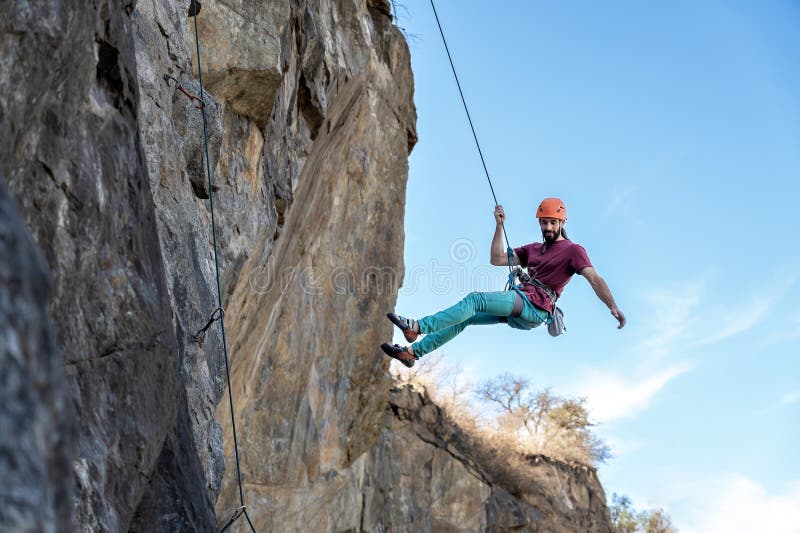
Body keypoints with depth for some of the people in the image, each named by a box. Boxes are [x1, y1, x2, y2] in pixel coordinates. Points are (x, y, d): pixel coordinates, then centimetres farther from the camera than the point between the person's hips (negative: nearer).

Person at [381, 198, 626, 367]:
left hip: (534, 307, -8)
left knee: (475, 299, -22)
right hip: (518, 306, 8)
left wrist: (613, 307, -23)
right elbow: (497, 259, 18)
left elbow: (595, 279, -10)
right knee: (465, 317, 1)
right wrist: (499, 225, 11)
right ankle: (413, 351, 2)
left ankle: (417, 327, -27)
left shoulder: (573, 251, 1)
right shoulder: (532, 249, 22)